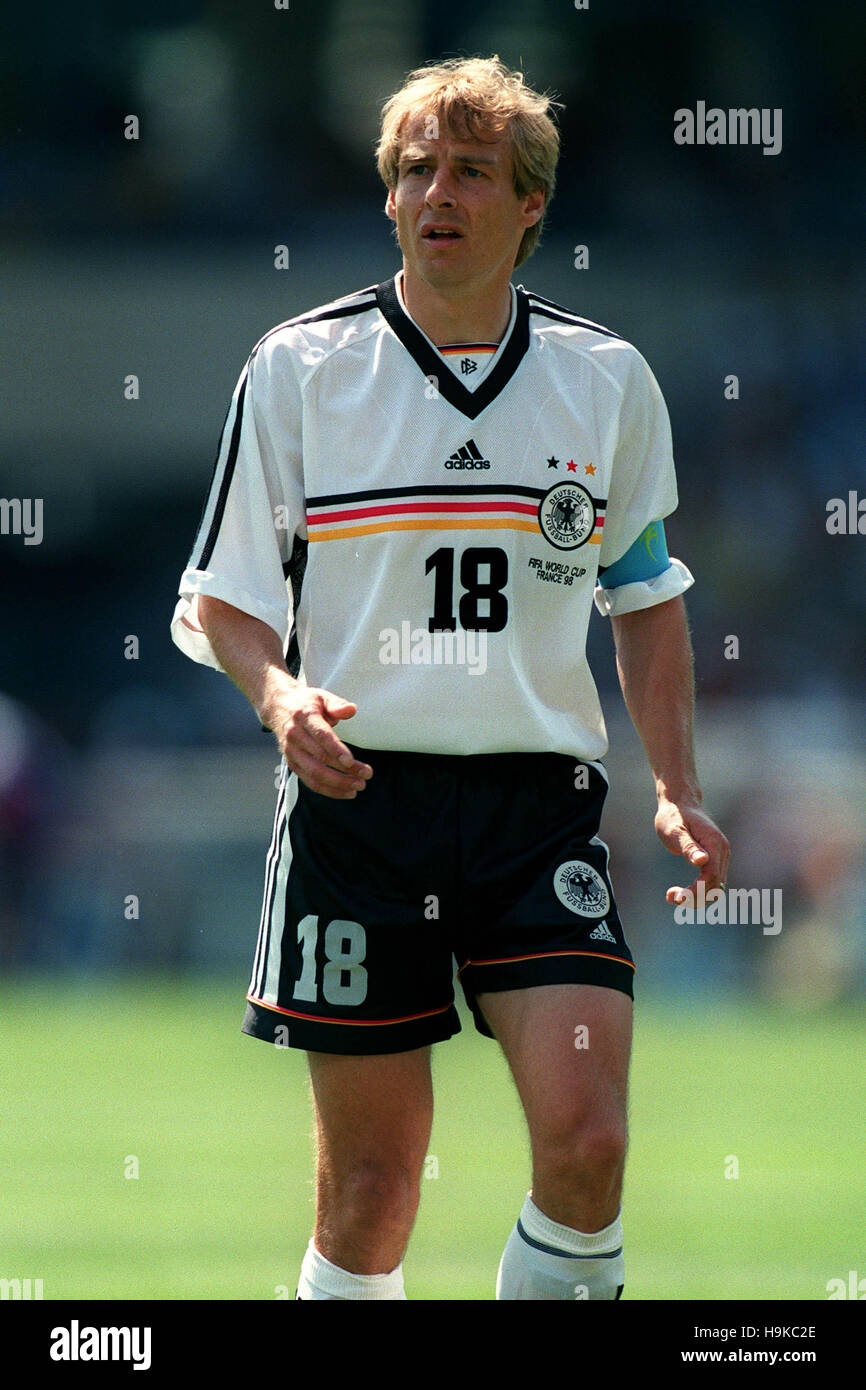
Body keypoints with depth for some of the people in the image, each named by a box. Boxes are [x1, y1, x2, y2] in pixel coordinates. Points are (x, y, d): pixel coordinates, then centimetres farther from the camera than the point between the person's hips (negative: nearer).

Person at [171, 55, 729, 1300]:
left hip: (541, 803, 1)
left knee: (586, 1138, -16)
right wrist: (279, 693, -15)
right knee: (371, 1186, -2)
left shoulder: (607, 379, 7)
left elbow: (647, 599, 18)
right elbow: (220, 600, 6)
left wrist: (678, 790, 7)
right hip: (358, 792, -1)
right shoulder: (300, 367, 2)